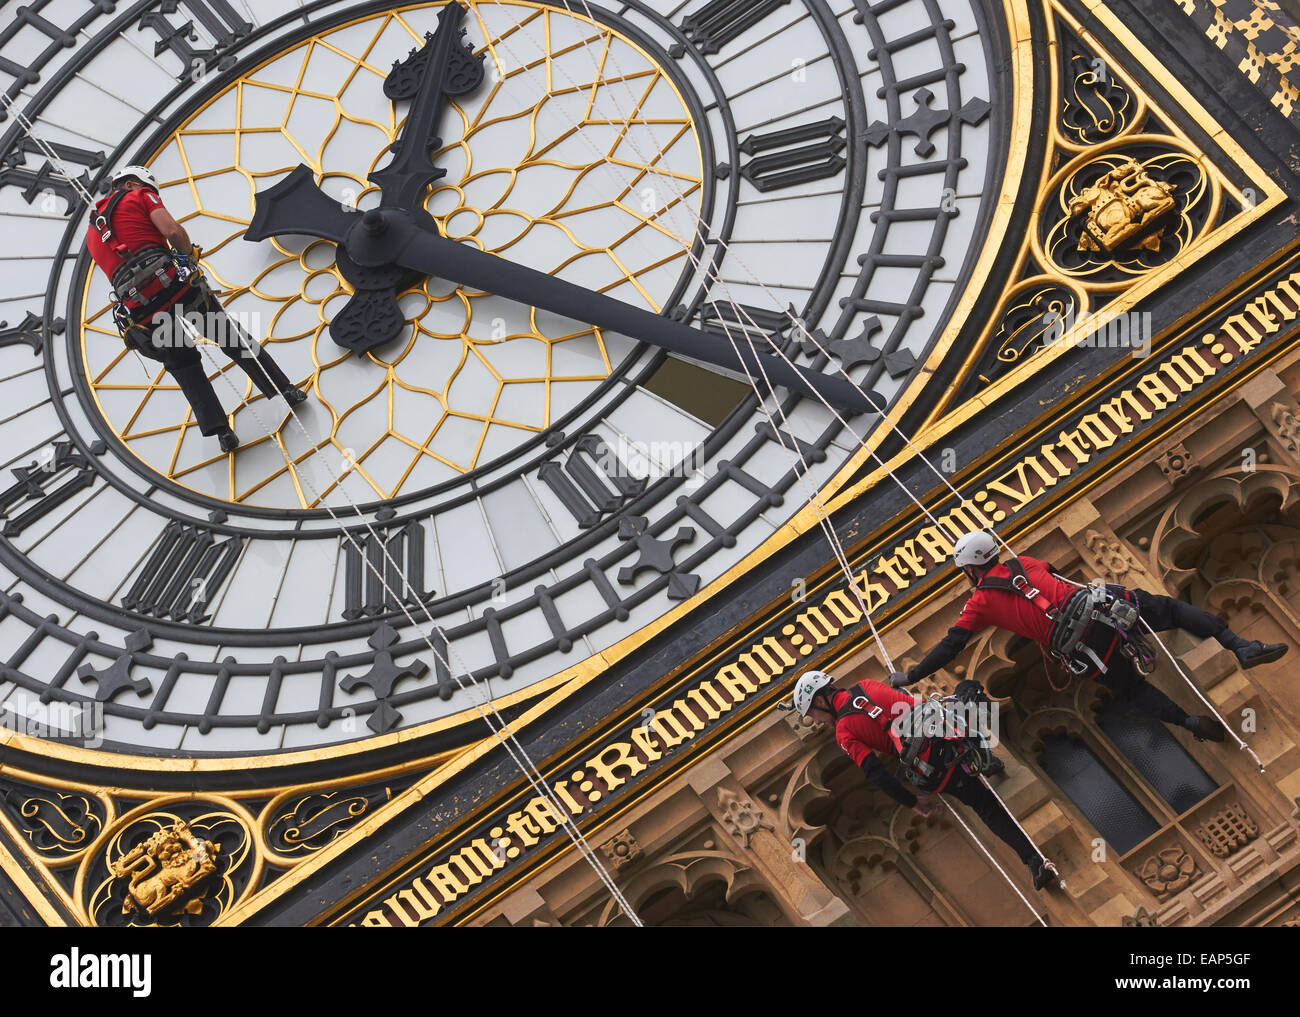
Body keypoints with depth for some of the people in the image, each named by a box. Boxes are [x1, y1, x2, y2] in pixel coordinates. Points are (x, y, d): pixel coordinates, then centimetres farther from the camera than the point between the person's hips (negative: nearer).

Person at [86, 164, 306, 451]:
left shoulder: (92, 231, 28)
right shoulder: (138, 196, 12)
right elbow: (173, 231, -5)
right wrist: (189, 253, 14)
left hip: (137, 308, 4)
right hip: (169, 280, -4)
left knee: (182, 365, 16)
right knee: (230, 336, 11)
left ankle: (220, 430, 5)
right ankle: (285, 389, 12)